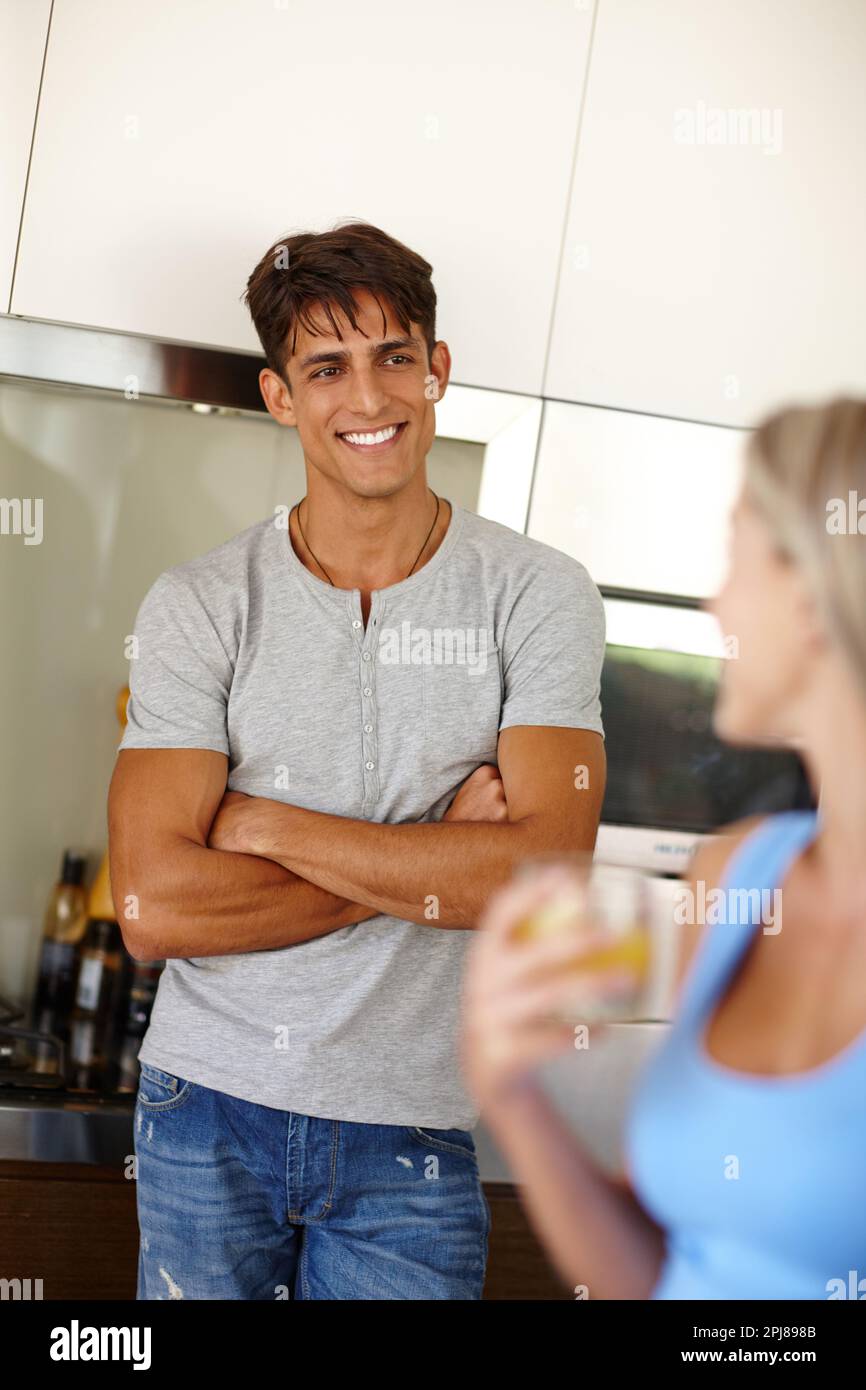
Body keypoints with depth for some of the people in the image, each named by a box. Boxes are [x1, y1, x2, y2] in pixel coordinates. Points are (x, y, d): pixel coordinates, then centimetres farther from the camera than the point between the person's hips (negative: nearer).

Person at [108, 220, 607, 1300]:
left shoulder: (539, 594, -5)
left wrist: (267, 824, -15)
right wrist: (433, 858, -16)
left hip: (412, 1134, 0)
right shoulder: (200, 604, -5)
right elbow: (154, 908, -14)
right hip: (209, 1104, 1)